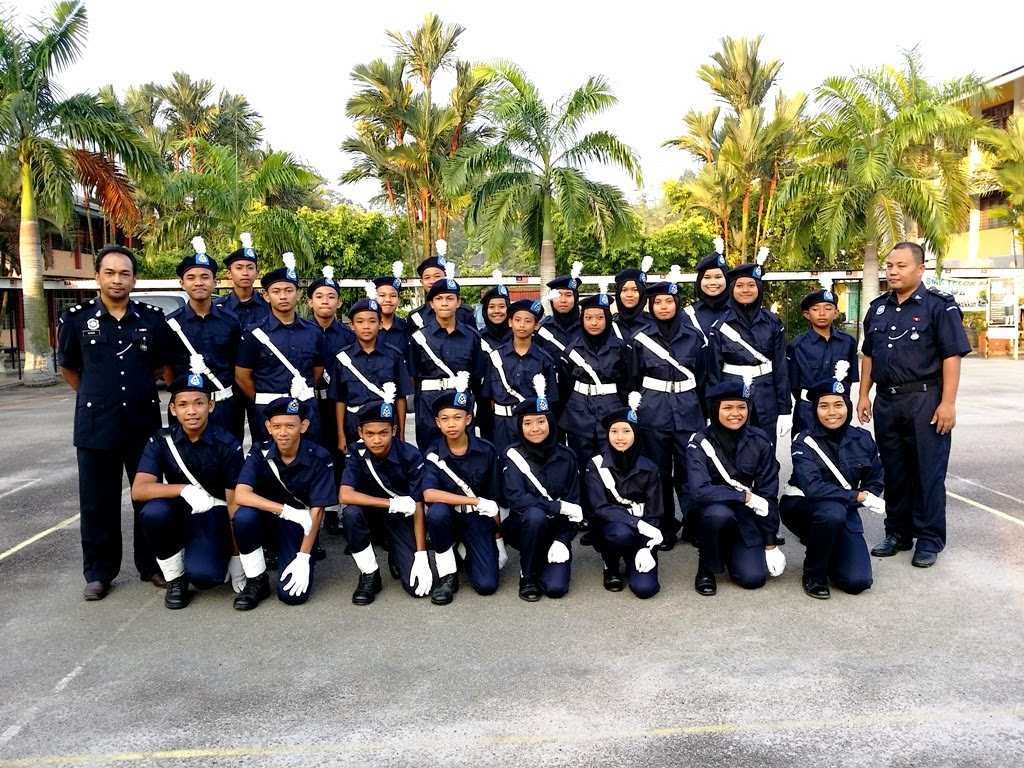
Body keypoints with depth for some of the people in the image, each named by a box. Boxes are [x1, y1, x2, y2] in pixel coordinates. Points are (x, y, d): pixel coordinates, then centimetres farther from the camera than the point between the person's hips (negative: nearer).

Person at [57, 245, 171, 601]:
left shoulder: (153, 318, 2)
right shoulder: (76, 318, 0)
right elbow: (68, 367, 13)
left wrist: (139, 391, 11)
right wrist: (95, 396, 12)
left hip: (144, 422, 1)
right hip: (95, 424, -1)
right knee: (97, 502, 6)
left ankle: (151, 564, 24)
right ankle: (99, 572, 20)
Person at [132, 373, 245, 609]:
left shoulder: (228, 445, -14)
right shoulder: (161, 441, -8)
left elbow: (234, 502, -10)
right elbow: (138, 490, -20)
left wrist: (237, 557, -9)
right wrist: (184, 489, -37)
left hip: (213, 518, -3)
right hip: (178, 513, 3)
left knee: (203, 575, -29)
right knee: (154, 511, -32)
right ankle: (174, 578, -7)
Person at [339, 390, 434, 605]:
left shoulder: (411, 456, -23)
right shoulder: (357, 452, -18)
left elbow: (418, 507, -20)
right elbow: (345, 496, -30)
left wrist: (421, 556, -25)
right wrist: (391, 503, -37)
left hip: (402, 515, -2)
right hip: (371, 510, 2)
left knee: (418, 586, -18)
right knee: (350, 513, -35)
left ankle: (396, 558, 18)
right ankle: (369, 575, -12)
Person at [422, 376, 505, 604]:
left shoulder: (486, 451, -8)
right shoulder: (434, 455, -11)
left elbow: (494, 499, -1)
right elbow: (429, 494, -29)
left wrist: (498, 540, 3)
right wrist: (476, 501, -31)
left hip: (478, 519, 1)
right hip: (449, 517, 0)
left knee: (487, 585, -14)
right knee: (437, 512, -37)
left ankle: (465, 551, 21)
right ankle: (447, 575, -14)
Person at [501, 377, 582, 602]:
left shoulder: (565, 457, -3)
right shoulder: (513, 456, -11)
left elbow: (574, 503, -3)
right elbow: (516, 498, -23)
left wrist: (562, 541, -15)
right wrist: (559, 507, -24)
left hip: (556, 529, 2)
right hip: (523, 526, -2)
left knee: (556, 587, -19)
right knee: (535, 514, -37)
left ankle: (546, 560, 18)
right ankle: (527, 576, -12)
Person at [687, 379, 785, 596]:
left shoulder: (760, 442, -9)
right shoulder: (700, 443, -17)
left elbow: (769, 494, -6)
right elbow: (699, 491, -29)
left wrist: (770, 544, -6)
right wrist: (745, 496, -24)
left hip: (747, 516, 2)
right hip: (714, 512, -2)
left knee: (753, 578, -15)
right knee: (719, 513, -37)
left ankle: (731, 550, 21)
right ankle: (706, 568, -9)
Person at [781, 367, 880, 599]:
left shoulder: (863, 440, -5)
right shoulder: (804, 441, -17)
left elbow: (874, 483, 5)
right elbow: (812, 487, -31)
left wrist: (866, 497, -15)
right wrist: (858, 496, -24)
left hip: (845, 512, 4)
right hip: (801, 507, -3)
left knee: (857, 582, -14)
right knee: (832, 511, -39)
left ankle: (828, 551, 21)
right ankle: (814, 573, -13)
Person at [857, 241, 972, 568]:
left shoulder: (939, 305, -6)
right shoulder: (878, 308, 11)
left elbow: (952, 355, -11)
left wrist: (947, 402, -16)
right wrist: (863, 395, 11)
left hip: (925, 400, -5)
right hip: (886, 401, 6)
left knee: (928, 471, 2)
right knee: (894, 470, 12)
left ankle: (929, 538, 13)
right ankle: (898, 532, 24)